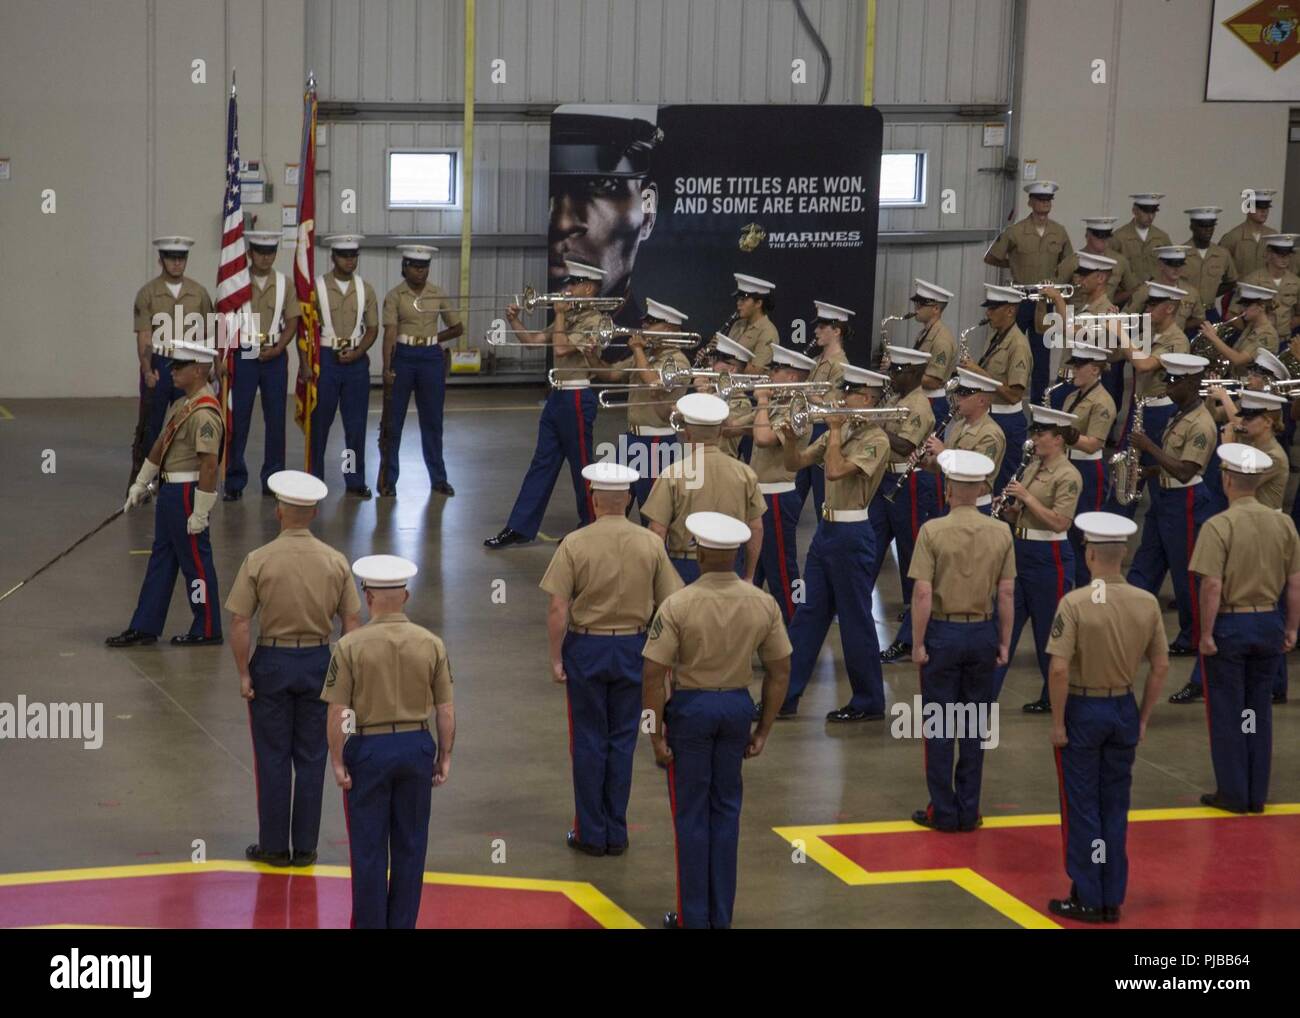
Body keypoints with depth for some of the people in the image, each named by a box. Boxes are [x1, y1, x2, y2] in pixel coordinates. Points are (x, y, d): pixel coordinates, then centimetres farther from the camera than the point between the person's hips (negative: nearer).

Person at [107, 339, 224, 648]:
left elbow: (209, 465, -24)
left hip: (187, 494, -10)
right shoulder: (182, 404, 9)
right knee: (161, 558, 14)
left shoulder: (204, 414, -22)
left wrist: (200, 513, -23)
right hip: (170, 491, 10)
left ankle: (207, 631, 14)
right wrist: (141, 484, 24)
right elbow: (161, 445, 19)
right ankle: (145, 628, 20)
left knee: (196, 561, 2)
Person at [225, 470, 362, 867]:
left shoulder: (259, 560, -11)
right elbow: (352, 621, -1)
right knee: (311, 759, 10)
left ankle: (274, 846, 13)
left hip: (272, 662, -2)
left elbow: (240, 623, -12)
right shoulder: (335, 561, -3)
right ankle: (305, 848, 14)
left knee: (273, 758, 8)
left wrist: (243, 674, -4)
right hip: (318, 661, 2)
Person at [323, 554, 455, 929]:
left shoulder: (350, 646, -11)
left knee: (369, 849, 8)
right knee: (409, 846, 13)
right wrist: (444, 756, 10)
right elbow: (446, 710, 0)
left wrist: (337, 762, -4)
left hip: (369, 749, -3)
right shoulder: (431, 644, -3)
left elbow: (338, 714, -12)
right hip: (417, 747, 3)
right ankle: (402, 923, 20)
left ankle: (370, 923, 15)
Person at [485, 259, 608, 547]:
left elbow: (561, 349, -22)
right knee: (542, 464, 8)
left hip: (577, 399, -9)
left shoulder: (594, 322, -13)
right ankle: (520, 527, 8)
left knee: (581, 465, 1)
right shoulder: (570, 318, 14)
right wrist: (514, 321, 1)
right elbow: (533, 340, 16)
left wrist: (560, 315, -13)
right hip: (557, 395, 9)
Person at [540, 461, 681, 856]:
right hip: (633, 647, 2)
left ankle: (591, 834, 12)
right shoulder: (651, 544, -4)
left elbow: (558, 609, -13)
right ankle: (616, 834, 16)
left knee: (589, 742, 8)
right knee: (623, 741, 11)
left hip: (586, 646, -2)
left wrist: (556, 659, -3)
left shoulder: (575, 544, -12)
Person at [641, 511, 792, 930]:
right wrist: (762, 731, 11)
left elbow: (654, 676, -17)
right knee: (725, 809, 15)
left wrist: (657, 735, -7)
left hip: (690, 707, -4)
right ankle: (721, 915, 22)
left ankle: (693, 918, 15)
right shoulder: (763, 604, -5)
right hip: (738, 706, 4)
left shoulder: (678, 605, -17)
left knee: (691, 813, 8)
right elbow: (780, 673, 2)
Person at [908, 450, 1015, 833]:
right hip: (983, 633, 3)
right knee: (975, 725, 11)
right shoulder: (1000, 533, -1)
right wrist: (1004, 642, 9)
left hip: (943, 632, -3)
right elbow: (1007, 593, 1)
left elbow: (923, 593, -15)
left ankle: (943, 811, 8)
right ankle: (969, 811, 15)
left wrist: (918, 643, -8)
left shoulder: (933, 530, -12)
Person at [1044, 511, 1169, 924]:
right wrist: (1143, 718, 12)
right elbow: (1160, 666, 2)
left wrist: (1057, 722, -10)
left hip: (1083, 709, -4)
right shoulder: (1147, 603, -4)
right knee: (1115, 806, 14)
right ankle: (1113, 900, 20)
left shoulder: (1075, 603, -19)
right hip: (1124, 710, 4)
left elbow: (1059, 669, -21)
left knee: (1081, 808, 7)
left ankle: (1087, 900, 13)